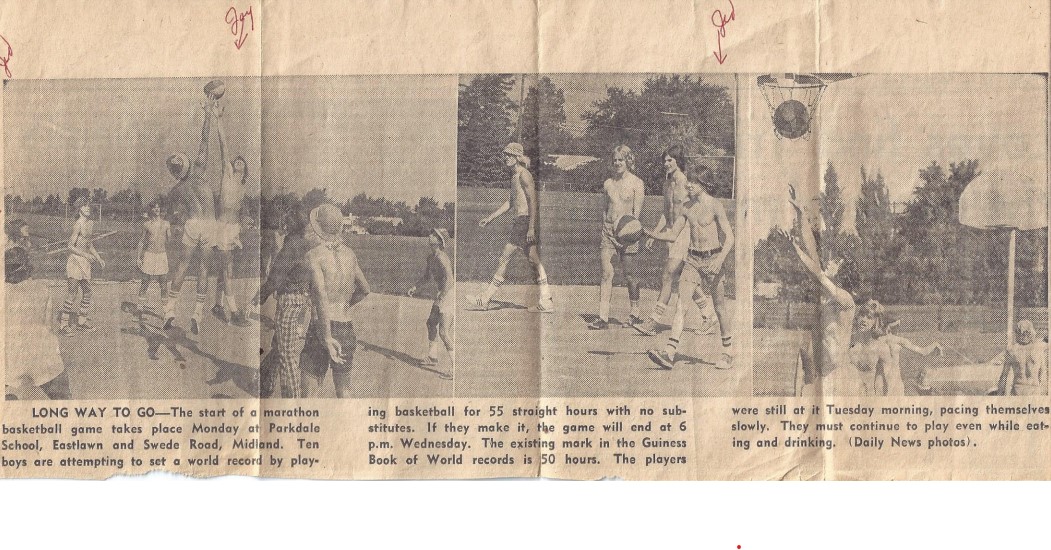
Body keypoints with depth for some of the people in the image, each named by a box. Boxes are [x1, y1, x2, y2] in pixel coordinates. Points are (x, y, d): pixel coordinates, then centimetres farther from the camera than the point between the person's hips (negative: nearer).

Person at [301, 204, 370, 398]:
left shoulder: (313, 256, -11)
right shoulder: (349, 254, 8)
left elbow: (321, 295, -24)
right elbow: (364, 289, 22)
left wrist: (327, 338, -26)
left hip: (320, 327, -6)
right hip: (346, 328, 6)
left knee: (311, 393, 0)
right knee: (344, 390, 18)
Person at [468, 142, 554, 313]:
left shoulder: (523, 175, -11)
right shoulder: (515, 176, 18)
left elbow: (533, 201, -17)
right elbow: (509, 203, 25)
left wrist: (531, 227, -22)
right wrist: (489, 219, 25)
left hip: (526, 220, -10)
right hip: (520, 221, 10)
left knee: (504, 259, -6)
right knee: (534, 261, 7)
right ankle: (546, 301, 8)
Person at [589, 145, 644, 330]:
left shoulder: (636, 184, -2)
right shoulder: (608, 183, 11)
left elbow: (637, 212, -7)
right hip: (608, 232, 4)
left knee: (630, 276, 3)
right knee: (606, 274, -6)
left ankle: (634, 313, 21)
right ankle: (603, 318, -9)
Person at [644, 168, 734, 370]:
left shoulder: (715, 206, -8)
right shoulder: (687, 208, 7)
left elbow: (729, 237, -11)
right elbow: (672, 235, 13)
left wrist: (720, 259, -24)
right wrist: (648, 233, 0)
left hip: (712, 259, -4)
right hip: (692, 259, 4)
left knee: (719, 307, 6)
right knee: (681, 304, -9)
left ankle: (728, 352, 24)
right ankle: (670, 353, -18)